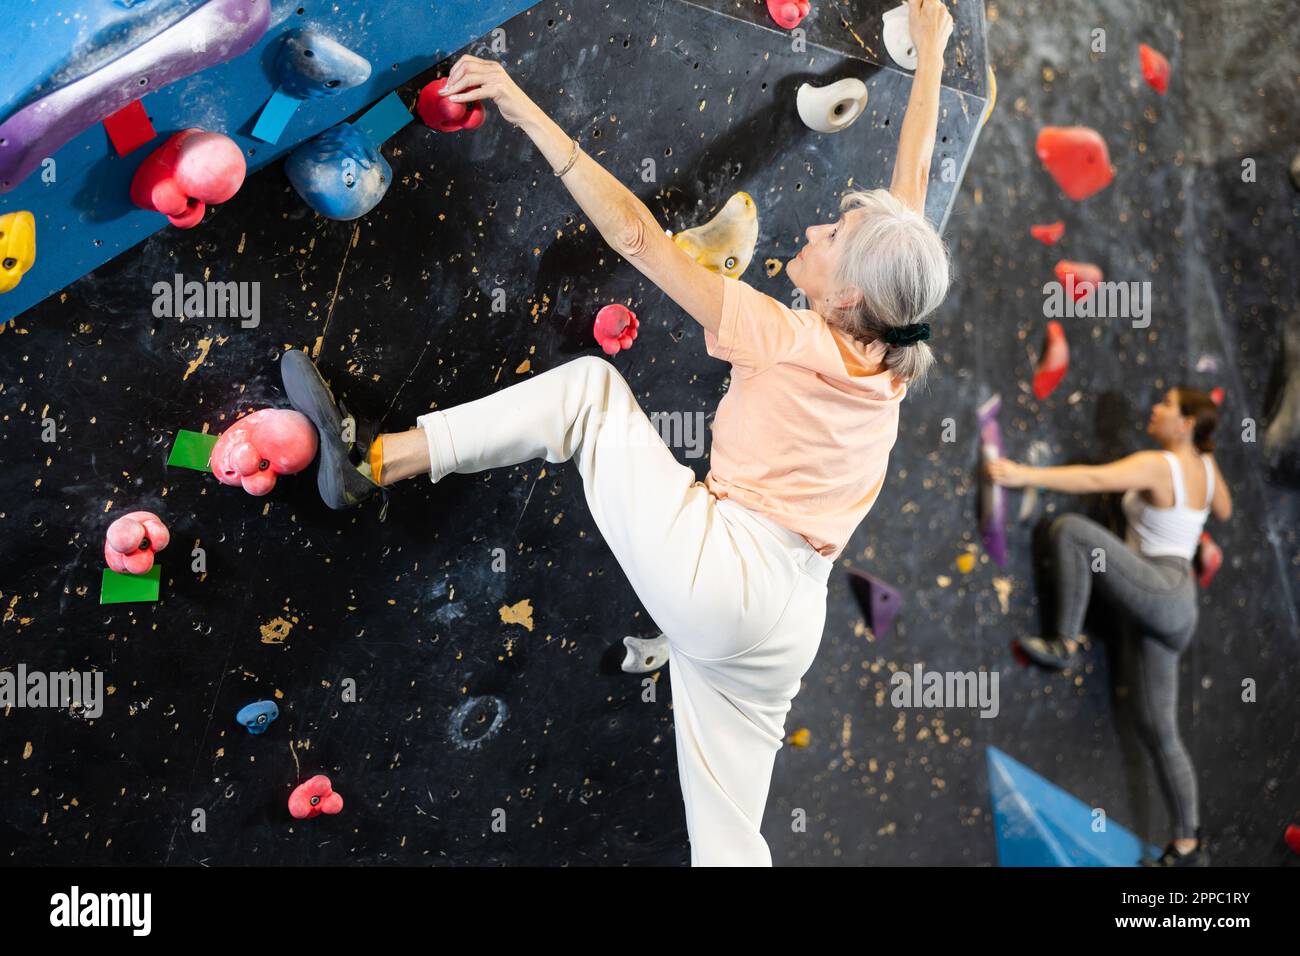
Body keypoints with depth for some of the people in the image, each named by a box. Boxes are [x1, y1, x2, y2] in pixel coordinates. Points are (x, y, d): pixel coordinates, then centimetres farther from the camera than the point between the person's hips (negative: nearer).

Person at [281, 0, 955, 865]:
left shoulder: (793, 342, -10)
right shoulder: (890, 359, 7)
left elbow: (635, 234, -14)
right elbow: (912, 185, 20)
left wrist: (529, 113, -12)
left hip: (714, 575, -7)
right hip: (777, 628, 7)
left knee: (591, 384, 4)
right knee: (728, 843, 12)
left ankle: (369, 458, 1)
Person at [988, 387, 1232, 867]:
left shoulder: (1157, 466, -11)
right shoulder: (1205, 468, 13)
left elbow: (1094, 478, -24)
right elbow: (1223, 511, 32)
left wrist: (1025, 475, -28)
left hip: (1158, 590, -9)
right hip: (1178, 608, 9)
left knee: (1071, 529, -15)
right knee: (1158, 728, 9)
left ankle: (1064, 643, -13)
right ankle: (1187, 844, 9)